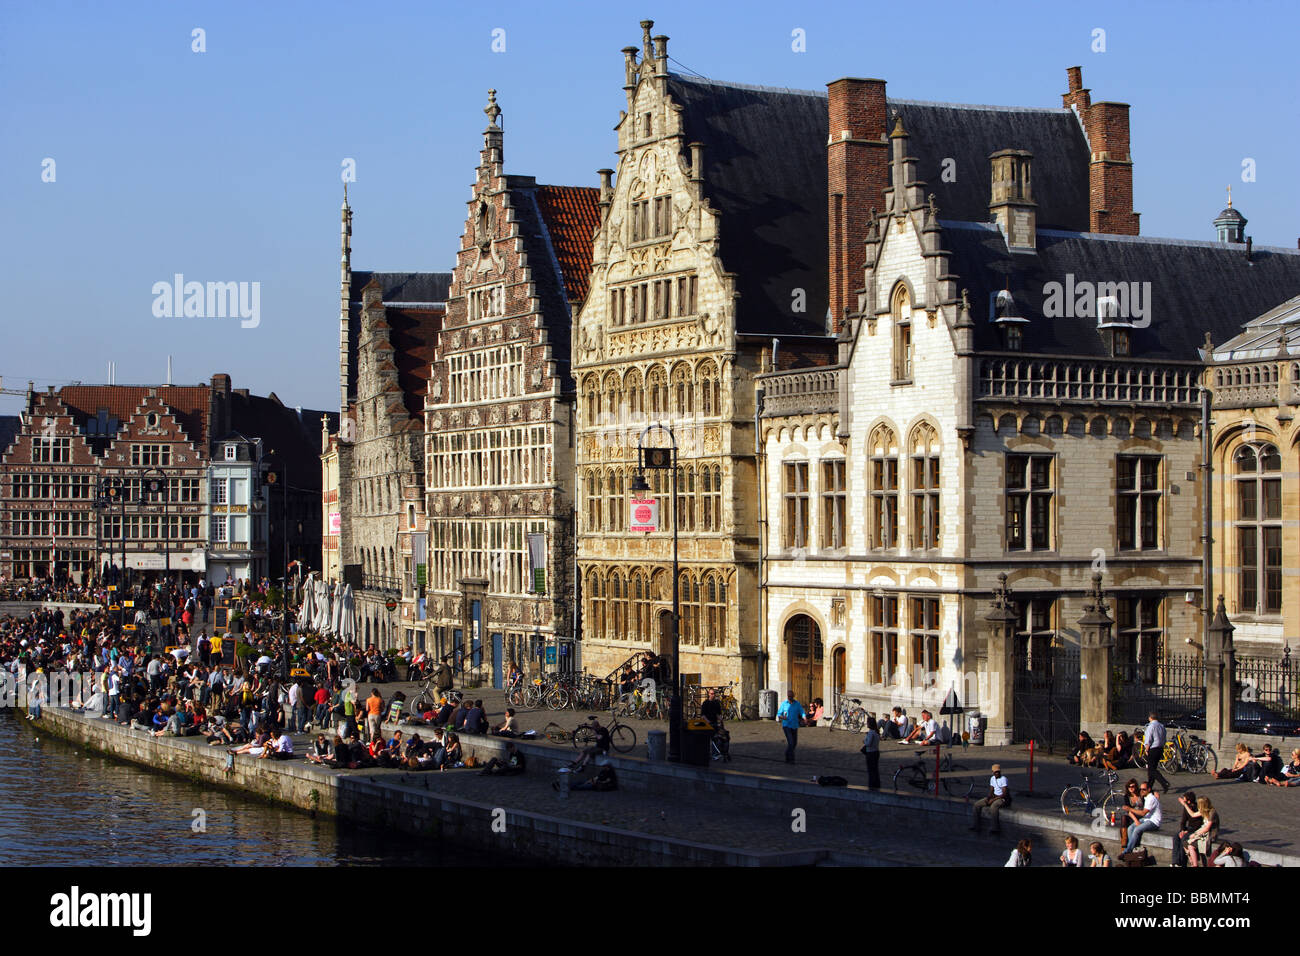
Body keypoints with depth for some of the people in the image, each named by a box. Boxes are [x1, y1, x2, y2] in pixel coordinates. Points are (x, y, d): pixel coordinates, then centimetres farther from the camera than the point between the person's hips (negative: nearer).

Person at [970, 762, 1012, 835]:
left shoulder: (1003, 779, -16)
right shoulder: (992, 778, 8)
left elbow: (1004, 794, -20)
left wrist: (993, 800, -19)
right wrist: (988, 798, -7)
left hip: (1004, 799, -8)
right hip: (994, 797, 8)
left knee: (993, 806, -39)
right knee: (977, 804, -4)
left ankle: (996, 829, -37)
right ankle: (975, 826, -6)